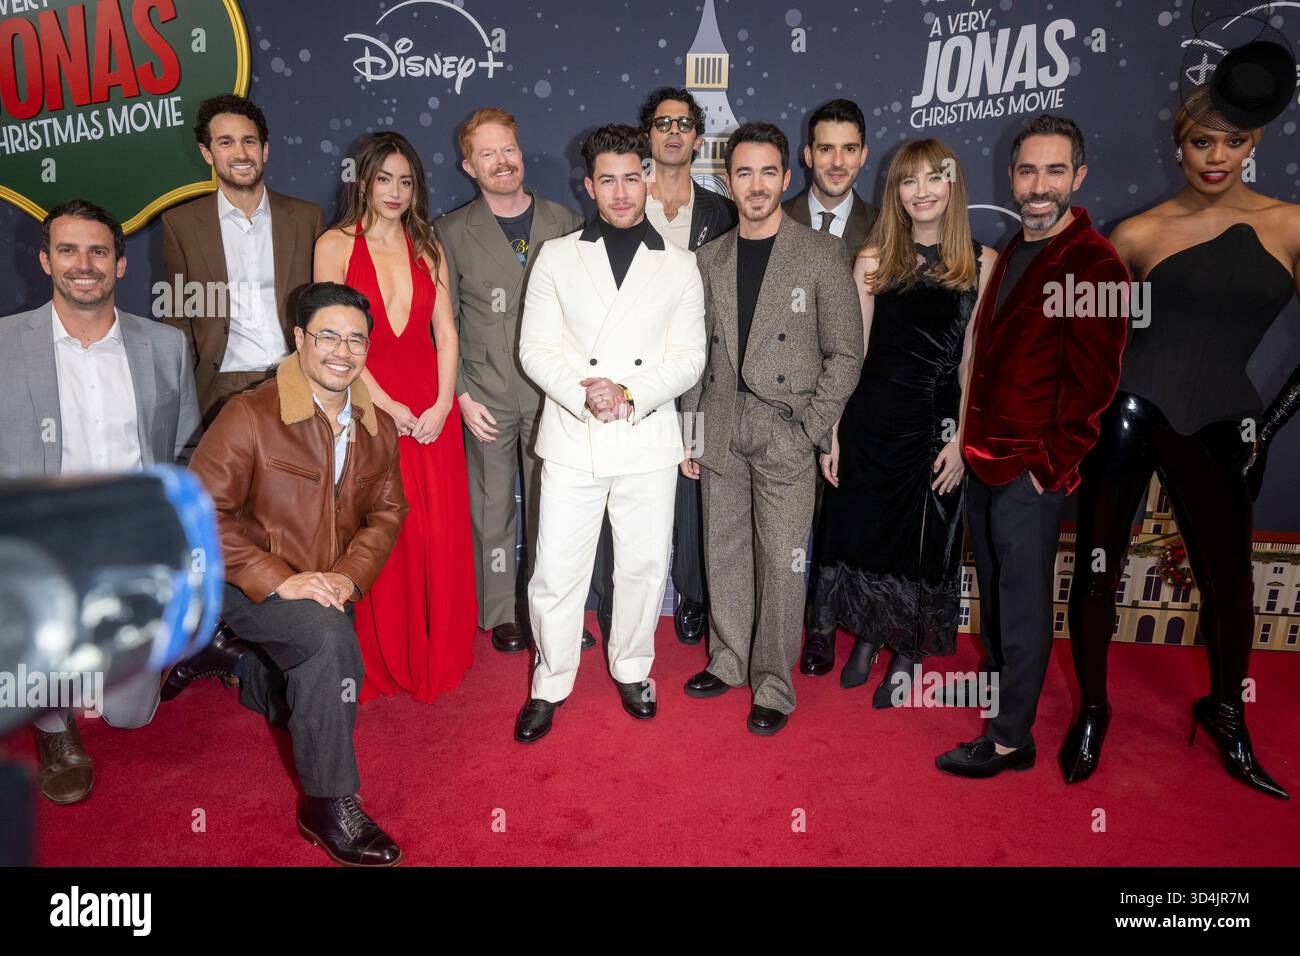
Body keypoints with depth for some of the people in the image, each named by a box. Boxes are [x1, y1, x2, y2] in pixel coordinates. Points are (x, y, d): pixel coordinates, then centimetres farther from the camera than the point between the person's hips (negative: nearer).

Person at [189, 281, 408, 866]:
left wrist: (350, 574, -13)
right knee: (328, 636, -34)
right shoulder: (250, 416, -17)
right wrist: (279, 580, -27)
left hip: (328, 586, 6)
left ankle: (249, 668, 51)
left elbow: (386, 512, 5)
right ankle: (326, 806, -19)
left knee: (327, 691, 16)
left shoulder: (377, 427, 0)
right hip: (247, 584, -6)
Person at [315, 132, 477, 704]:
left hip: (432, 413, 3)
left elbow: (446, 334, 7)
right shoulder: (335, 245, 0)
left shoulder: (427, 248, 11)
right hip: (370, 409, -3)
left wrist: (443, 403, -6)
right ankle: (385, 662, 21)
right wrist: (387, 406, -12)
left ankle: (438, 656, 24)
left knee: (440, 536, 5)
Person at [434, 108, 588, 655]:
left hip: (551, 392, 1)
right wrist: (461, 394, -5)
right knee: (493, 507, 7)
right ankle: (500, 612, 22)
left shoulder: (565, 224, 5)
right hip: (486, 396, 0)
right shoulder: (452, 232, 3)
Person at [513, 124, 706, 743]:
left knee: (645, 565, 9)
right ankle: (550, 685, 21)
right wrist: (583, 393, -16)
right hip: (571, 439, 0)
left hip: (648, 441, 1)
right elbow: (535, 349, 1)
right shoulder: (557, 256, 8)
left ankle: (632, 670, 32)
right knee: (555, 570, 2)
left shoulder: (679, 265, 8)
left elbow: (689, 359, 1)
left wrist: (630, 392, -15)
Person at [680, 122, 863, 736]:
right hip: (720, 429, 4)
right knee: (723, 551, 12)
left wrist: (812, 428, -9)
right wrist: (689, 431, 8)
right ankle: (728, 660, 30)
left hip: (786, 432, -4)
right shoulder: (709, 259, 10)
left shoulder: (823, 254, -3)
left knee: (781, 562, 0)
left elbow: (846, 354, -3)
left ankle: (774, 684, 15)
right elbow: (697, 353, 12)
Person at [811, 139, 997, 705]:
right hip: (870, 419, 1)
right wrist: (833, 430, -2)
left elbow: (974, 360, 0)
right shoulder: (875, 259, 1)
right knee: (862, 532, 10)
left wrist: (960, 439, -6)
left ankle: (907, 655, 30)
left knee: (924, 541, 10)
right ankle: (867, 638, 34)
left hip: (937, 425, -1)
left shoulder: (981, 263, 0)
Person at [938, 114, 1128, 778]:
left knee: (1022, 601, 1)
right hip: (986, 461, 8)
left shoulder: (1093, 264, -14)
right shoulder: (1013, 253, 13)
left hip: (1032, 471, -8)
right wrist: (974, 443, 13)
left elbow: (1092, 383, -17)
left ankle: (1010, 740, 12)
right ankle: (996, 677, 42)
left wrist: (1051, 464, -15)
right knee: (992, 587, 22)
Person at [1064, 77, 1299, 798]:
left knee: (1230, 577, 8)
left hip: (1219, 425, 1)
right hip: (1130, 407, -1)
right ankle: (1091, 708, 23)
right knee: (1098, 565, 2)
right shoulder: (1139, 234, 5)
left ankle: (1225, 712, 35)